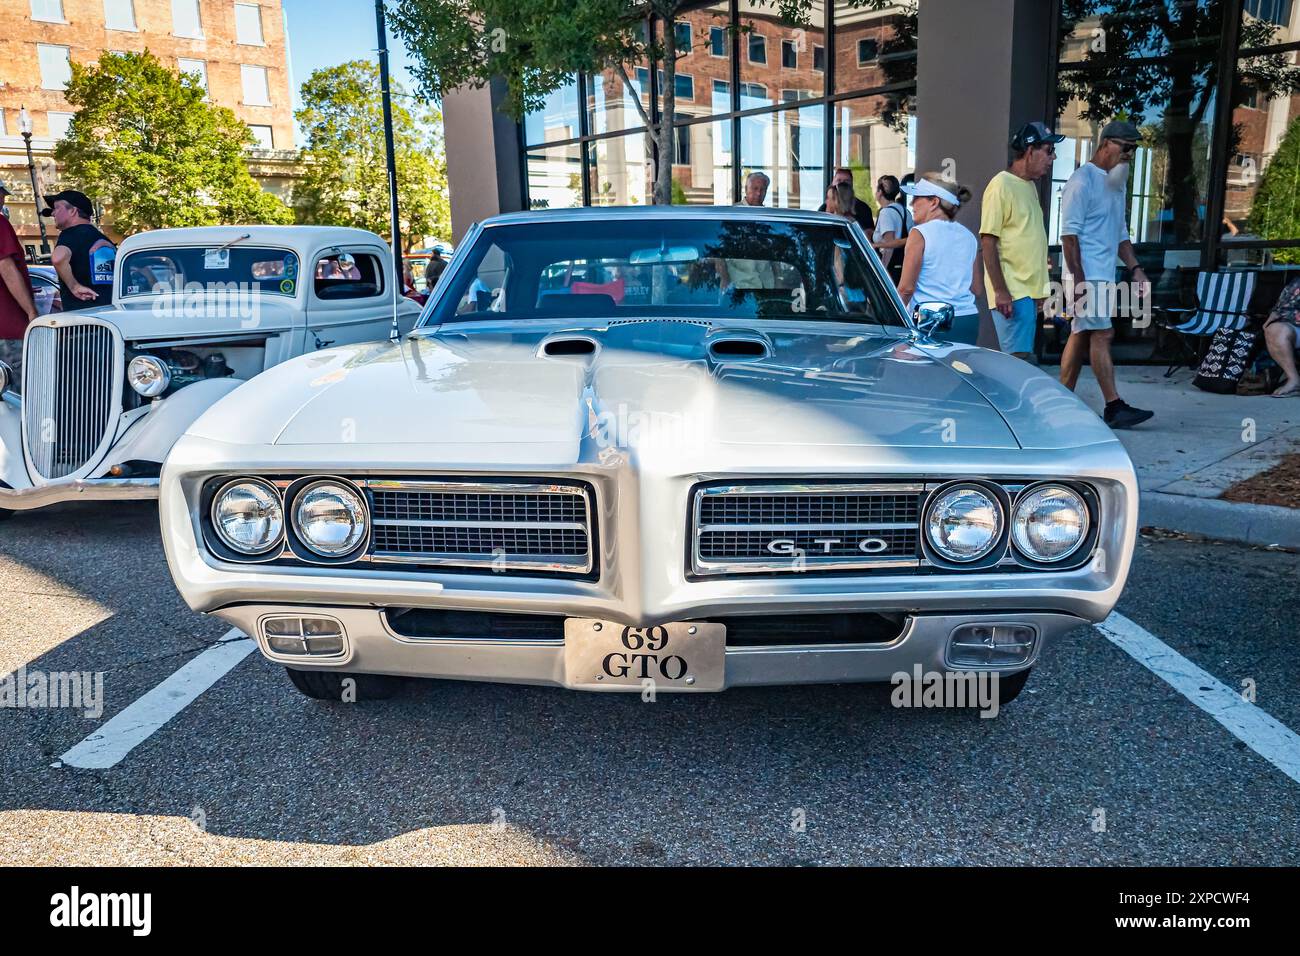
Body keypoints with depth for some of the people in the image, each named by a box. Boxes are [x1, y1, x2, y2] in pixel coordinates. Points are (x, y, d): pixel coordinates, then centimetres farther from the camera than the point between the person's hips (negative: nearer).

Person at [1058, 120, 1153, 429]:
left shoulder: (1116, 183, 19)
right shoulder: (1083, 180, -9)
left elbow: (1120, 233, 25)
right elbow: (1069, 232, -15)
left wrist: (1135, 267, 14)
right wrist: (1079, 278, -20)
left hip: (1105, 276, 9)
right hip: (1086, 276, -9)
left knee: (1081, 336, 8)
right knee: (1102, 335, -10)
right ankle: (1114, 407, -8)